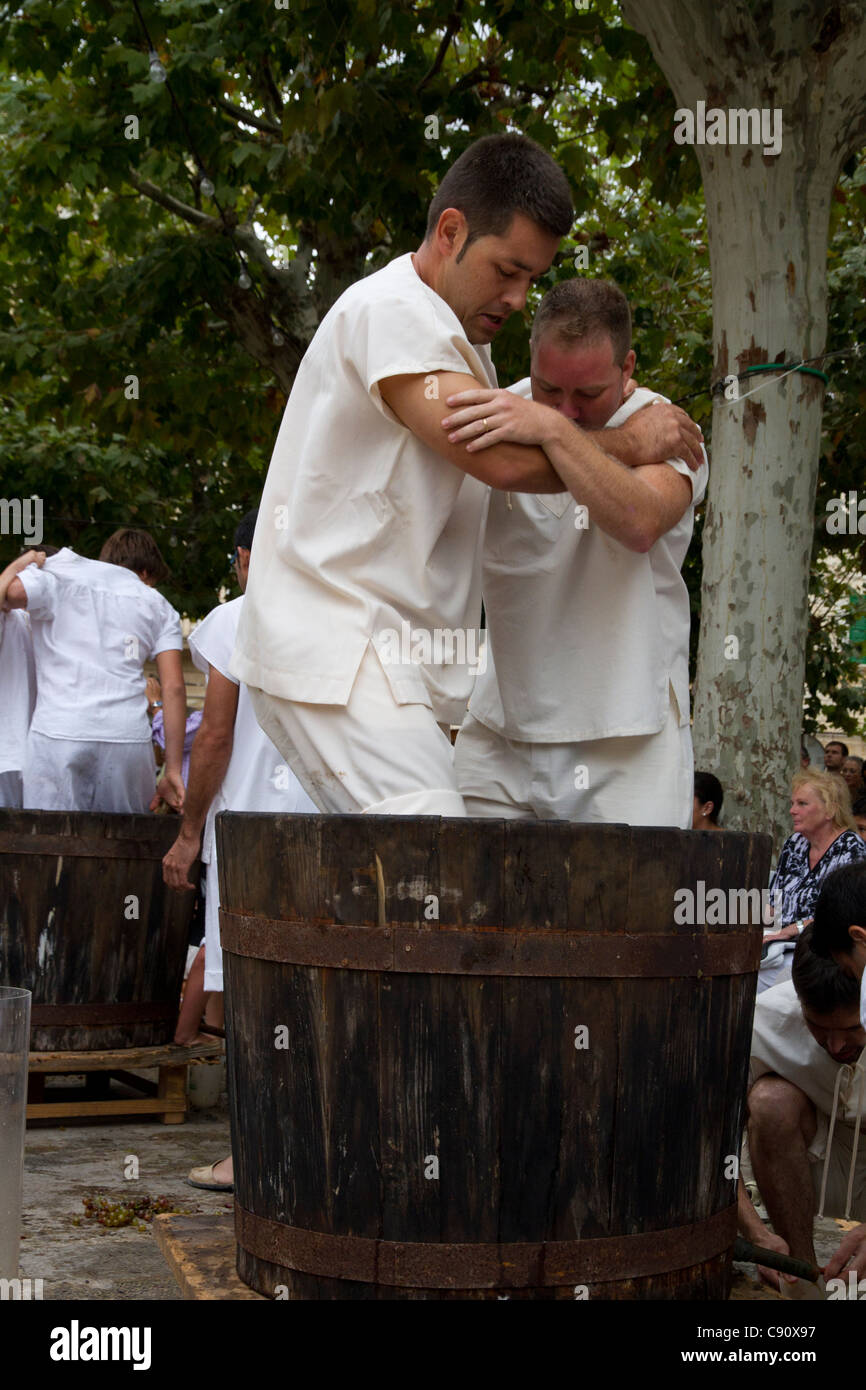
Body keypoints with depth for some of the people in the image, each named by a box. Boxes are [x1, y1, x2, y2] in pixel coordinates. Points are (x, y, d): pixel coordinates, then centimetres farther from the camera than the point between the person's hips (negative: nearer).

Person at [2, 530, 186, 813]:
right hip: (129, 737, 2)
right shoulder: (157, 604, 20)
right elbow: (173, 687, 9)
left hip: (59, 732, -2)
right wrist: (173, 769, 8)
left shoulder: (58, 571, 15)